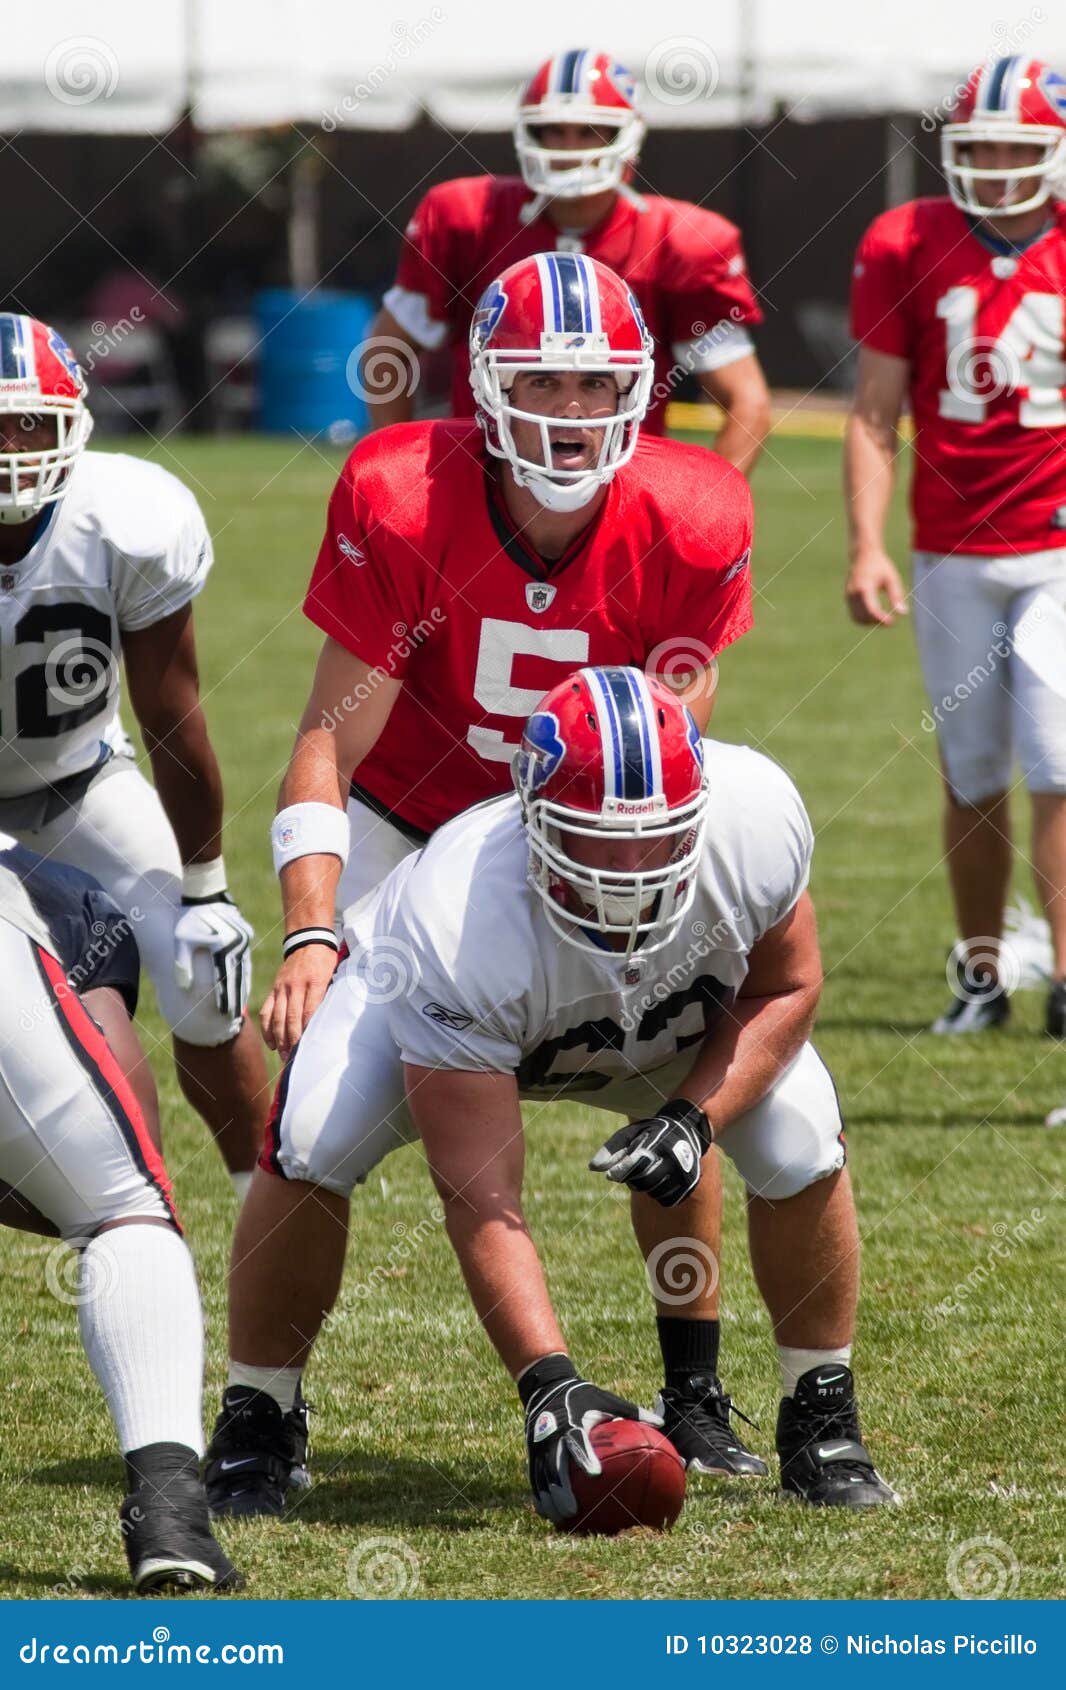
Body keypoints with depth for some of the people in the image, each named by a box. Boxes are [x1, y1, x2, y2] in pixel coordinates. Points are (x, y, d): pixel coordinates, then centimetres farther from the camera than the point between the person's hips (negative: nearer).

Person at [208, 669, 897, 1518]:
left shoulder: (754, 819, -36)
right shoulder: (460, 919, -45)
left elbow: (784, 987, -13)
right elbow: (481, 1199, -41)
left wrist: (694, 1120, -29)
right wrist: (549, 1382, -49)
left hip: (676, 1014, 3)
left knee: (802, 1146, -18)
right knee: (310, 1151, -27)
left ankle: (821, 1420, 6)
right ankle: (258, 1423, -4)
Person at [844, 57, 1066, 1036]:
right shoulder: (907, 249, 2)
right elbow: (876, 415, 4)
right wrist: (867, 546, -6)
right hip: (952, 555, 2)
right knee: (974, 779, 9)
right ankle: (981, 973, 21)